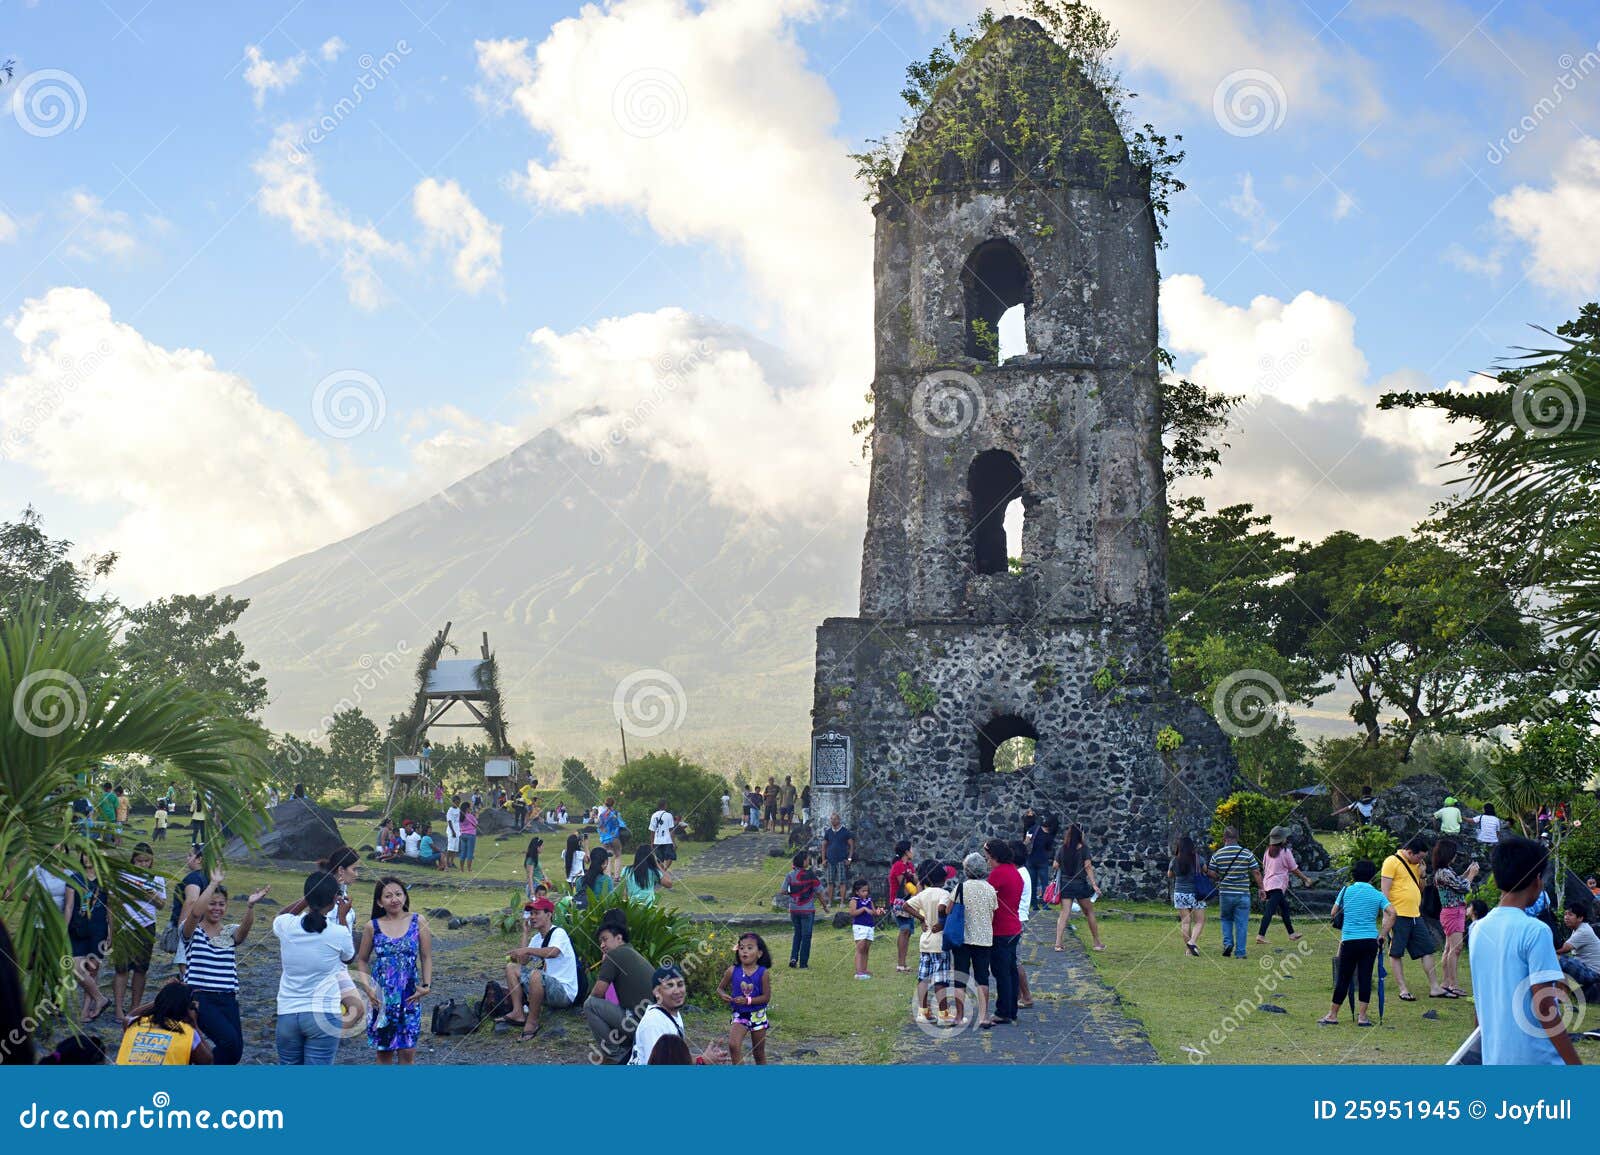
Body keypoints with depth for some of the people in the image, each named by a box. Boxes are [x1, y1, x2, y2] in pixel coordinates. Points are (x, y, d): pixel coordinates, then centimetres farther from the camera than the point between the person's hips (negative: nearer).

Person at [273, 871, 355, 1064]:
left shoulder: (286, 927, -5)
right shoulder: (338, 933, -12)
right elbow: (349, 956, 11)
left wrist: (310, 899, 13)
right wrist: (342, 918, 12)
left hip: (287, 1014, 3)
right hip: (324, 1015, -3)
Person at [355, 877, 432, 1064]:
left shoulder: (418, 922, -1)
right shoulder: (372, 926, 0)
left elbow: (426, 957, 3)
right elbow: (362, 960, 8)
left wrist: (426, 985, -7)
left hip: (409, 996, -1)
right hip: (381, 997, 1)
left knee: (407, 1050, -2)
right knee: (383, 1050, 6)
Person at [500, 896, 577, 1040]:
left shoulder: (558, 933, -11)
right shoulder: (537, 937, 15)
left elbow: (553, 952, -33)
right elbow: (524, 961, 5)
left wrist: (527, 950, -38)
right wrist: (526, 933, 6)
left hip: (565, 992, -9)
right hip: (546, 990, 9)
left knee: (535, 974, -37)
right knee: (511, 967, 7)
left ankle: (532, 1022, -22)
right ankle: (518, 1013, -7)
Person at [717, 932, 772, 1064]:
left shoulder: (763, 973, -14)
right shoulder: (733, 971, -8)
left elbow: (766, 997, -13)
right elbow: (720, 988, 4)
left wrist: (748, 1001, -25)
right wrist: (723, 995, -19)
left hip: (758, 1015, -1)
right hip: (739, 1014, 1)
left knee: (759, 1053, 13)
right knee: (733, 1045, -21)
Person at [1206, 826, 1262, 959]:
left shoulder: (1217, 855, -1)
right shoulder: (1246, 853, -4)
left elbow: (1211, 873, 1)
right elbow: (1256, 873, -3)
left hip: (1225, 894, 1)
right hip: (1243, 894, -1)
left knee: (1226, 919, 21)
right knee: (1241, 923, 4)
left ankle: (1227, 942, 3)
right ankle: (1241, 952, 4)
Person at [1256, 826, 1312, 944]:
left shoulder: (1268, 851, 8)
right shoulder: (1286, 851, -10)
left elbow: (1264, 868, 15)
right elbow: (1295, 870, -4)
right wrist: (1305, 879, 11)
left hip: (1267, 884, 8)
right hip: (1278, 885, -8)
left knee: (1284, 907, 20)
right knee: (1269, 911, -13)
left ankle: (1292, 934, 28)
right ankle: (1260, 935, -21)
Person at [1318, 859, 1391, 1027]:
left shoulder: (1346, 890, 2)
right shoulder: (1377, 894, 3)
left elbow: (1334, 914, 7)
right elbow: (1392, 913, -8)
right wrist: (1383, 934, 0)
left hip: (1349, 941, -1)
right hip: (1370, 941, 1)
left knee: (1343, 978, 5)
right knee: (1365, 978, 4)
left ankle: (1333, 1015, 12)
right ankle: (1362, 1016, 3)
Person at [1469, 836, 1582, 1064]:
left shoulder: (1479, 930, 7)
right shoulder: (1536, 931, -14)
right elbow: (1544, 1007, -17)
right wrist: (1574, 1064, -13)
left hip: (1493, 1058, 7)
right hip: (1537, 1062, -7)